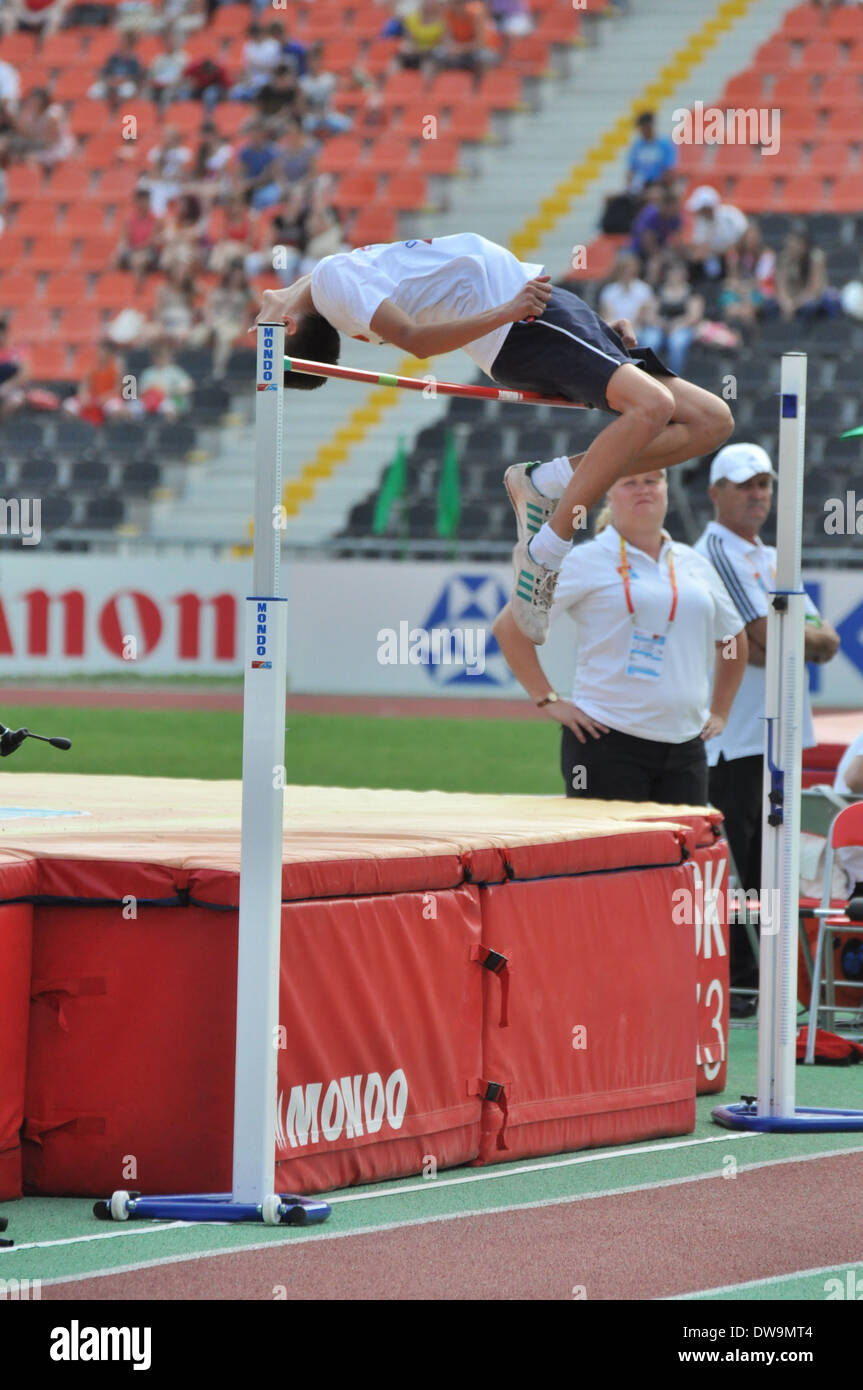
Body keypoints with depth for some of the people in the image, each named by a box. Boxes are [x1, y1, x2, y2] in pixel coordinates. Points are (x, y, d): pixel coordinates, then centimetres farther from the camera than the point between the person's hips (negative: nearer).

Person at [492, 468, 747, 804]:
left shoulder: (694, 565, 15)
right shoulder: (587, 561, -1)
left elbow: (733, 640, 29)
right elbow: (509, 626, -2)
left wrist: (718, 713, 19)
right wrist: (548, 700, -8)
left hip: (684, 747, 5)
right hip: (608, 743, -5)